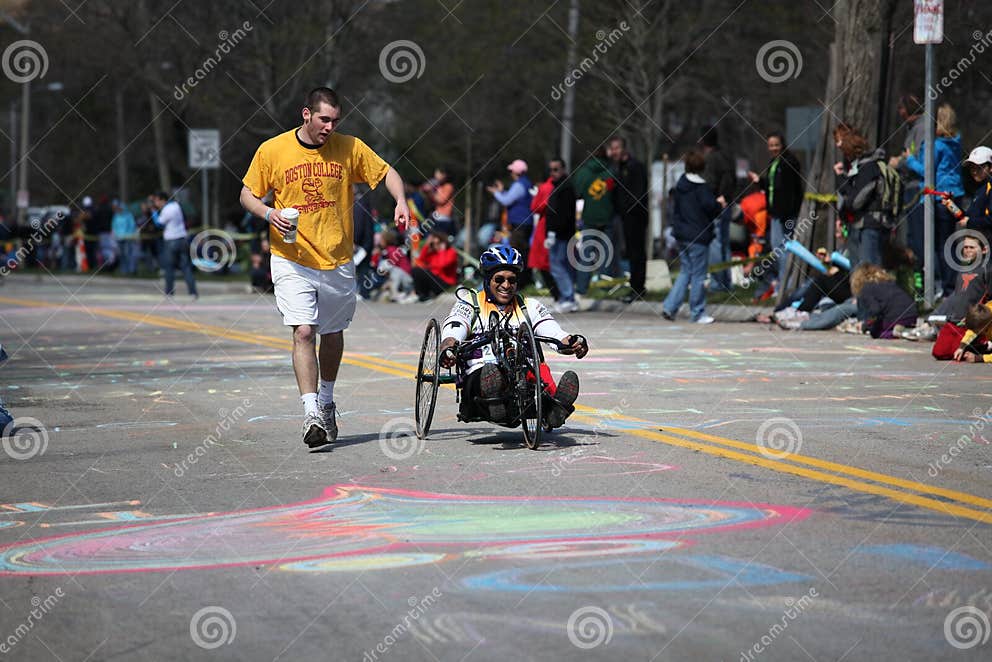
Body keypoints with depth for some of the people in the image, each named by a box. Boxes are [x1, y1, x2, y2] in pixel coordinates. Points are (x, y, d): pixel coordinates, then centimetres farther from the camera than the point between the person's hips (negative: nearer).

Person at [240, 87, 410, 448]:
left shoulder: (349, 148, -1)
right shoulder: (272, 150, -5)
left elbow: (387, 173, 8)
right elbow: (248, 193, 4)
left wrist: (401, 201, -12)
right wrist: (269, 213, -16)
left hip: (338, 261, 3)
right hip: (292, 260, -2)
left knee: (333, 334, 15)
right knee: (303, 333, -16)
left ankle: (326, 401, 37)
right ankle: (311, 416, -19)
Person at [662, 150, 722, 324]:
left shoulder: (680, 185, 9)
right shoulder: (701, 187, -14)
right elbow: (711, 207, -21)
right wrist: (719, 204, -2)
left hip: (682, 235, 7)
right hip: (698, 236, -7)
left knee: (685, 272, 14)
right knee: (698, 275, 1)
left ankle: (669, 306, 3)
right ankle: (698, 314, 7)